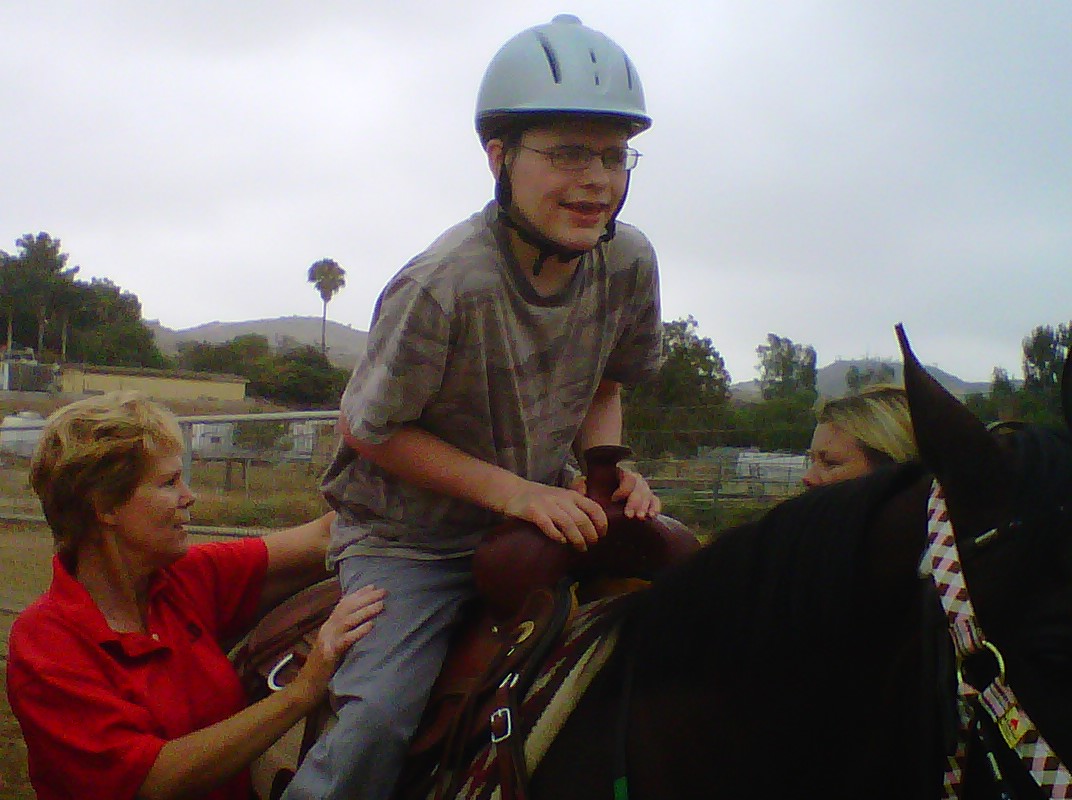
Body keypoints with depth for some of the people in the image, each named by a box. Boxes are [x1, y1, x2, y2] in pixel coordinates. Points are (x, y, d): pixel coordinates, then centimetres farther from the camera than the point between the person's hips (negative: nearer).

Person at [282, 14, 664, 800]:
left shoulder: (629, 263, -10)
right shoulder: (443, 285, -27)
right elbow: (369, 429, -17)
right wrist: (510, 490, -23)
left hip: (545, 512, 5)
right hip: (407, 536, -5)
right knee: (380, 713, -21)